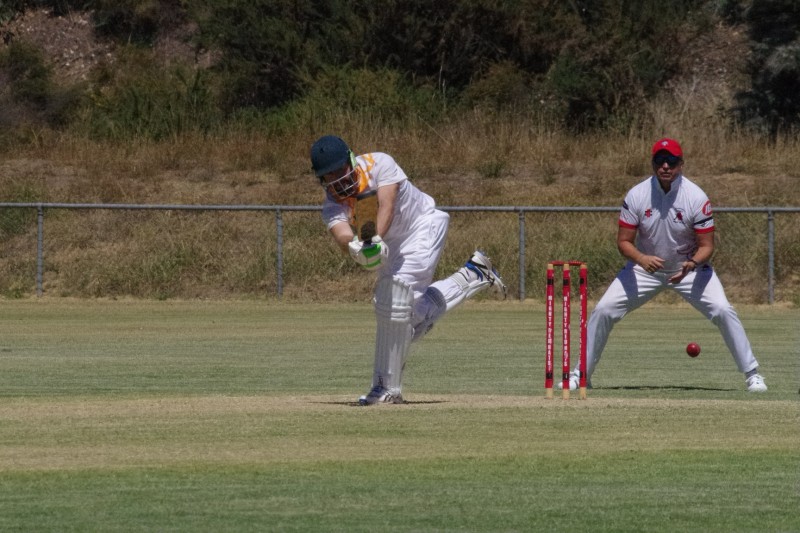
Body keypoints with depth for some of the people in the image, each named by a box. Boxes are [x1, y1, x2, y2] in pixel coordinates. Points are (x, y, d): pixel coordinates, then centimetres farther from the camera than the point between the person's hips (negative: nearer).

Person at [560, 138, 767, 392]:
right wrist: (641, 258, -33)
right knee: (603, 311, -9)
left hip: (690, 267, -1)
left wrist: (692, 264, -38)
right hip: (645, 267, 1)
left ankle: (752, 374, -6)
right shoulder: (636, 195, -17)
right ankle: (581, 374, 6)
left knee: (723, 311, -19)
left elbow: (706, 245, -16)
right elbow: (624, 241, -12)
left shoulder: (696, 198, -21)